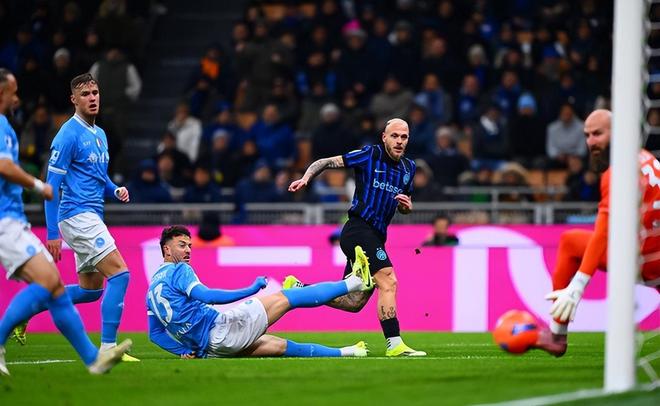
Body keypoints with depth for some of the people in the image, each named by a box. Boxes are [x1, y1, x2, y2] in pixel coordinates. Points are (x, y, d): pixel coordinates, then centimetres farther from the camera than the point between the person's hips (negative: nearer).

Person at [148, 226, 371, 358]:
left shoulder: (152, 288, 19)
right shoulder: (179, 270, -7)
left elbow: (155, 334, 20)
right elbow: (204, 296, -22)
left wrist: (185, 351, 14)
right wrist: (251, 289, -18)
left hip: (207, 349, 9)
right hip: (218, 328, -9)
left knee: (279, 346, 18)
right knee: (283, 299, -2)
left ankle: (345, 352, 25)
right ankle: (353, 282, 2)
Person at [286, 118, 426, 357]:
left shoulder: (408, 168, 15)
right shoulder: (370, 155, -4)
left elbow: (404, 207, 26)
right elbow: (326, 162, 0)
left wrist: (406, 205, 2)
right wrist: (306, 178, -17)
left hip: (375, 237, 8)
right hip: (359, 228, -8)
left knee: (354, 302, 8)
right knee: (388, 282, -19)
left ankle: (297, 289, 19)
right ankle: (394, 344, -19)